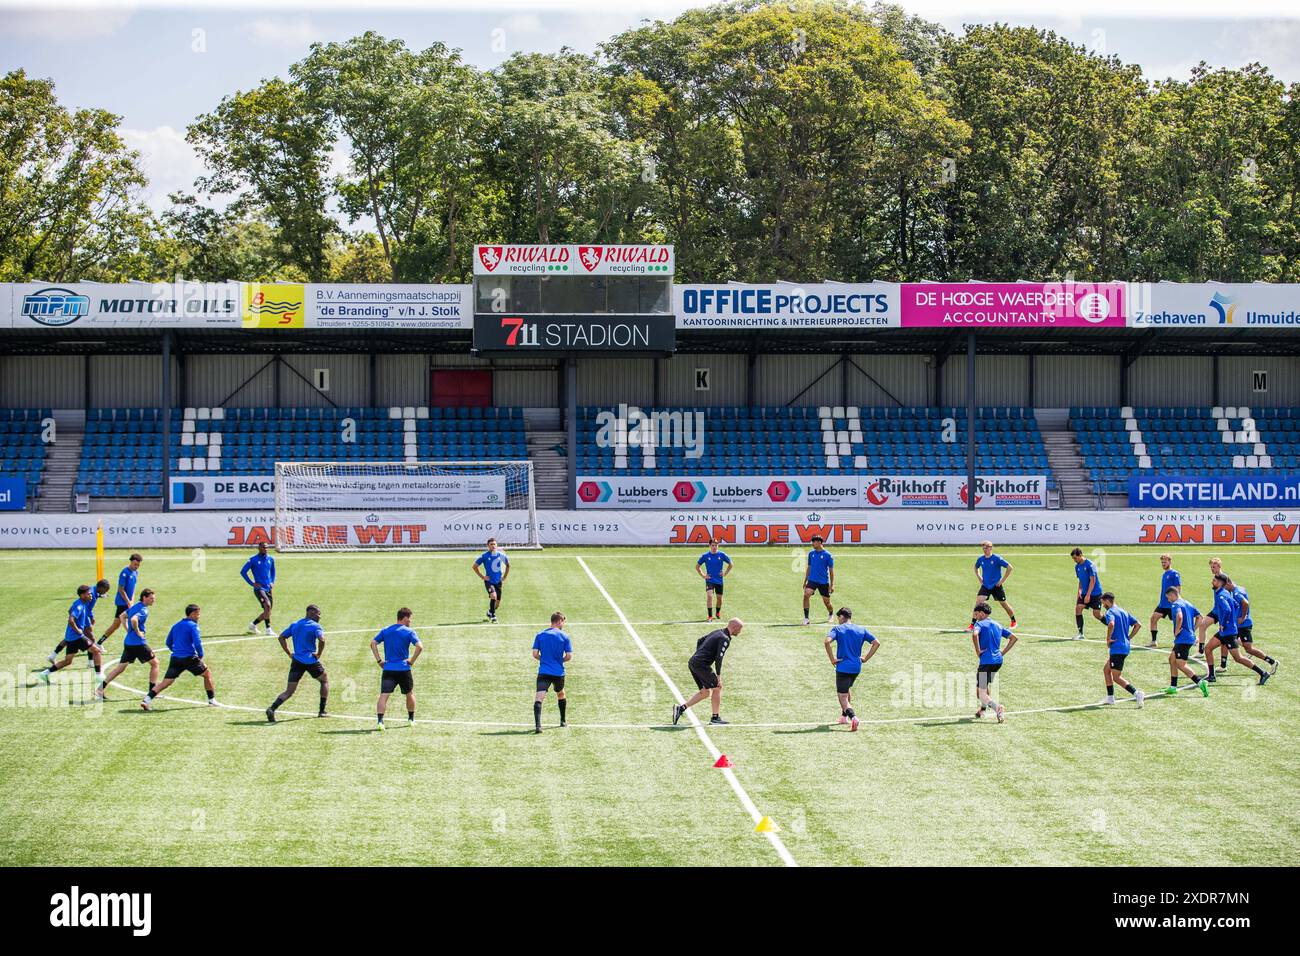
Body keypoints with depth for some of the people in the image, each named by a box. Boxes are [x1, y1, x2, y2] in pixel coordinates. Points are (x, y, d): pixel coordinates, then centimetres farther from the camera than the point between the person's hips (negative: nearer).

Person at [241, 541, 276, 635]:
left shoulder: (270, 559, 10)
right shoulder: (253, 560, -6)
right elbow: (243, 572, -2)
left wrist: (272, 582, 11)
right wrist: (252, 583, -7)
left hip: (268, 588, 6)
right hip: (259, 588, -6)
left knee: (267, 612, 8)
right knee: (267, 605, -23)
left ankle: (253, 625, 29)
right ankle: (268, 630, -20)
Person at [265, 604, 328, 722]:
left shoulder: (294, 625, 14)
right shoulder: (315, 626, -6)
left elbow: (281, 637, 16)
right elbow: (322, 640, -23)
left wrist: (290, 654, 15)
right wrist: (318, 654, -8)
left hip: (296, 661, 4)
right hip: (311, 660, -4)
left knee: (289, 691, 3)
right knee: (324, 680, 22)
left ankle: (272, 708, -21)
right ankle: (322, 711, 19)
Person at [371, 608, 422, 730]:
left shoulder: (385, 631, 8)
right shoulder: (409, 632, -4)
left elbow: (373, 643, 1)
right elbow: (419, 646, -17)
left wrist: (379, 660, 1)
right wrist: (412, 660, -7)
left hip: (388, 669, 2)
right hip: (404, 669, -2)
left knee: (383, 695, -7)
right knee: (410, 694, 21)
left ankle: (380, 721, -24)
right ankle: (411, 719, 32)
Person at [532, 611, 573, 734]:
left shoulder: (540, 635, 5)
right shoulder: (564, 637, 0)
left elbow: (535, 654, 0)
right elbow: (569, 656, -3)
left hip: (544, 672, -1)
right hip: (559, 672, 1)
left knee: (539, 698, -13)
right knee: (561, 695, 28)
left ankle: (537, 725, -33)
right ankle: (564, 721, 40)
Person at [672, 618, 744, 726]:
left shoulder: (717, 632, 17)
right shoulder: (725, 639, -11)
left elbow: (699, 641, 27)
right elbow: (719, 658, -20)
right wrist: (718, 675, -18)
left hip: (692, 662, 9)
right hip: (701, 665, -9)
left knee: (705, 692, 14)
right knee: (717, 688, 3)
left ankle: (681, 708, 7)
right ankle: (715, 717, 6)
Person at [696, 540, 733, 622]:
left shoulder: (722, 555, -3)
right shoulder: (705, 556, -5)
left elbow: (730, 564, 11)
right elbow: (697, 566, 8)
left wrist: (725, 573, 3)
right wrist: (703, 575, -1)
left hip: (719, 580, 2)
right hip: (709, 580, -2)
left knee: (719, 598, 12)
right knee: (709, 596, -19)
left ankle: (718, 613, 37)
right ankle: (710, 616, -17)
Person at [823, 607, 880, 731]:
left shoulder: (837, 629, -5)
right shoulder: (861, 630, 7)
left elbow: (827, 641, -23)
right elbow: (876, 643, 4)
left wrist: (832, 659, -14)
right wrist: (866, 658, 7)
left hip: (843, 667, -5)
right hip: (857, 667, 5)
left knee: (843, 697, -2)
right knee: (847, 688, 31)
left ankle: (853, 717, -26)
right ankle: (844, 716, 37)